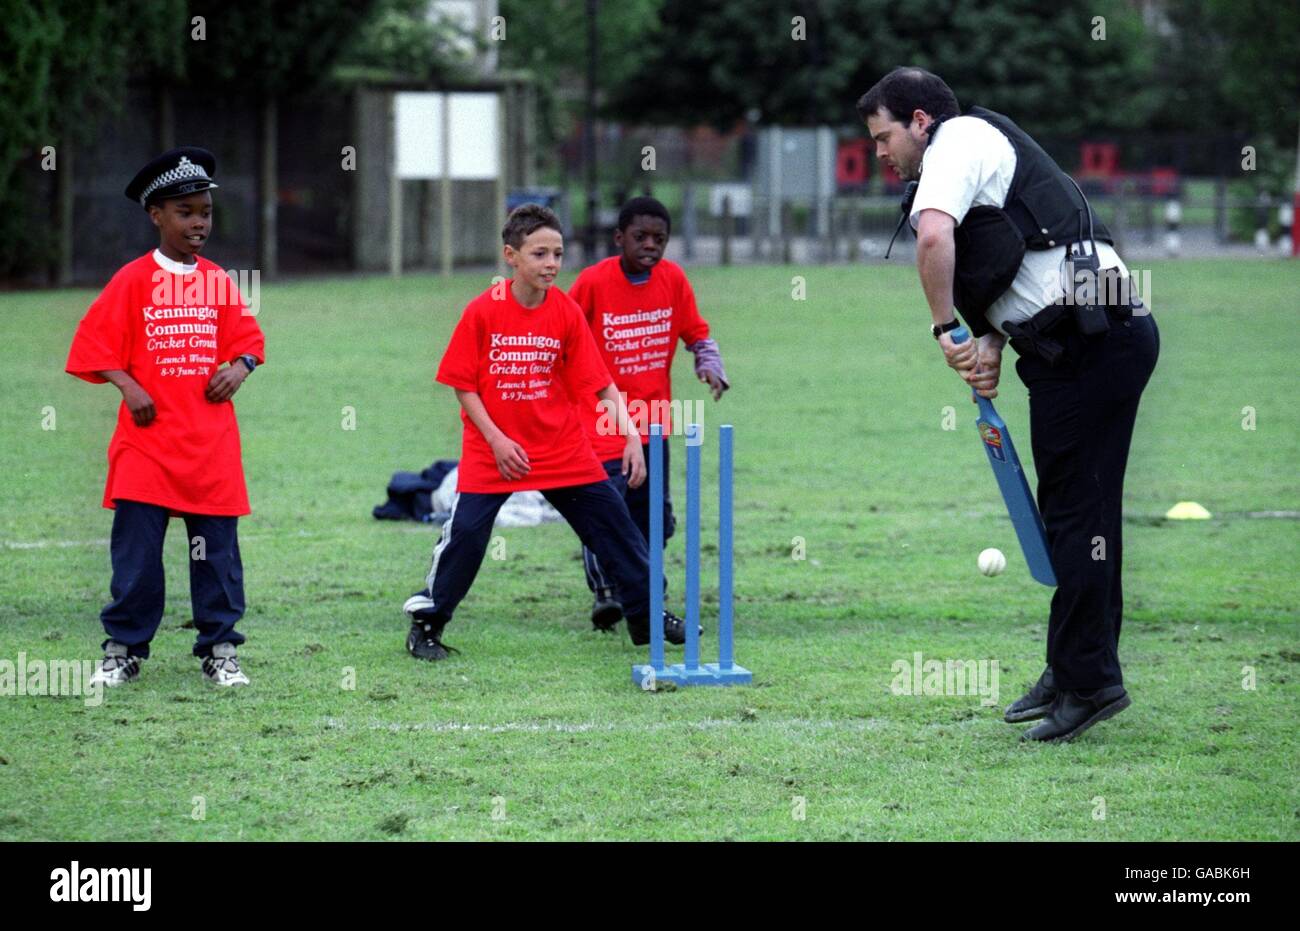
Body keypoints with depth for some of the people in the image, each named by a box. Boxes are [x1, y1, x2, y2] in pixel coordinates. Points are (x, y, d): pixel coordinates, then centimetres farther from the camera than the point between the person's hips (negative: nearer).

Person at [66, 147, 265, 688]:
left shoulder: (218, 282, 9)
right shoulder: (133, 280, -1)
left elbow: (248, 339, 16)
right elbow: (95, 344, -1)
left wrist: (238, 367, -4)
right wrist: (128, 387, -14)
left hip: (211, 439, 3)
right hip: (148, 438, -3)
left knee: (218, 548, 4)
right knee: (136, 548, -3)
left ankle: (220, 651, 12)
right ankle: (123, 650, 7)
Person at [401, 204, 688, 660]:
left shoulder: (566, 313, -4)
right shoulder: (483, 311, -12)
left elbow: (599, 382, -3)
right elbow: (463, 383, -6)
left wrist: (631, 436, -13)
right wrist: (496, 440, -13)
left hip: (563, 448, 3)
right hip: (493, 450, -3)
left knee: (611, 517, 5)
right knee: (465, 531, -11)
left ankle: (646, 614, 19)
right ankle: (426, 623, 7)